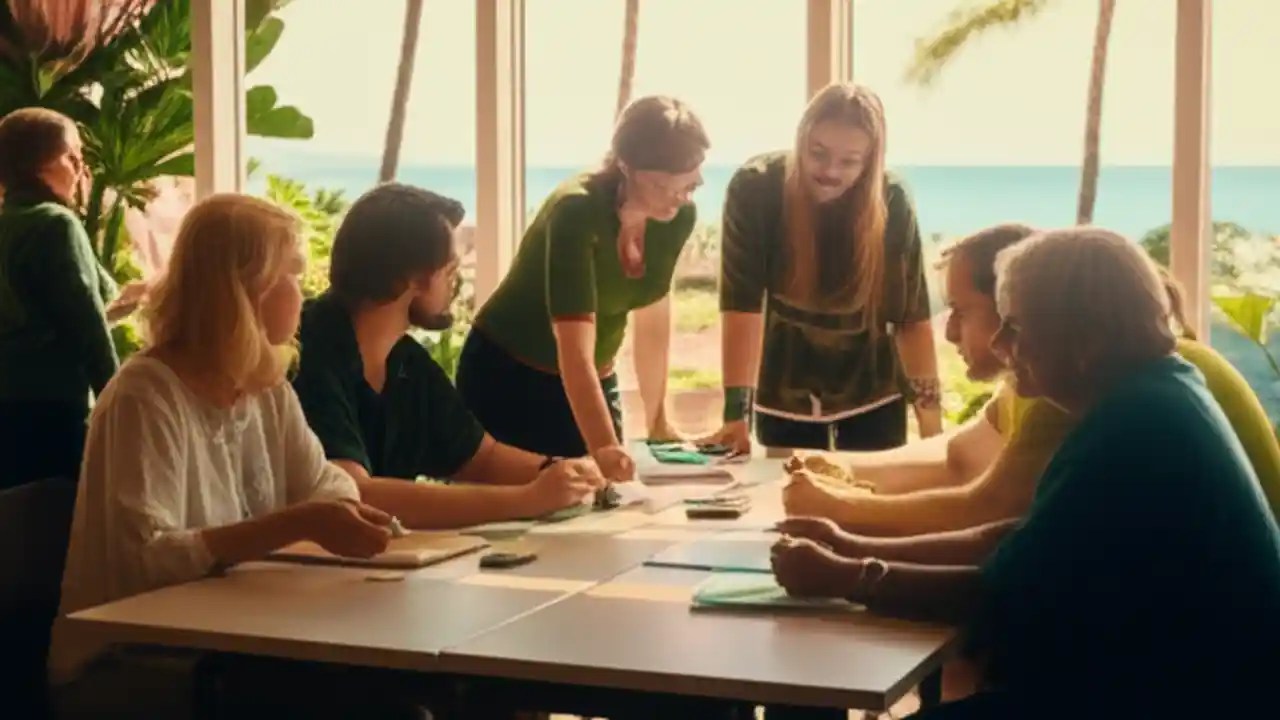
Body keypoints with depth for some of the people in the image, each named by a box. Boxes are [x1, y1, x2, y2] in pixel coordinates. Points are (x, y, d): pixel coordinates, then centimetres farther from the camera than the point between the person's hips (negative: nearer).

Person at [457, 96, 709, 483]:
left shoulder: (679, 218, -12)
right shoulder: (577, 212, -31)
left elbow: (653, 313, 3)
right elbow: (574, 349, -39)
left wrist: (657, 420, 5)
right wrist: (602, 447, -51)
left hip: (596, 383, 6)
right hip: (507, 378, -6)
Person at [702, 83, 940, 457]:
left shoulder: (892, 202, -17)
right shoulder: (754, 189, -20)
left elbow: (912, 315, -13)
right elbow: (742, 306, -25)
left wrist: (930, 418, -15)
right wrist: (736, 411, -34)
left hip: (872, 396, 0)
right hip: (784, 396, 0)